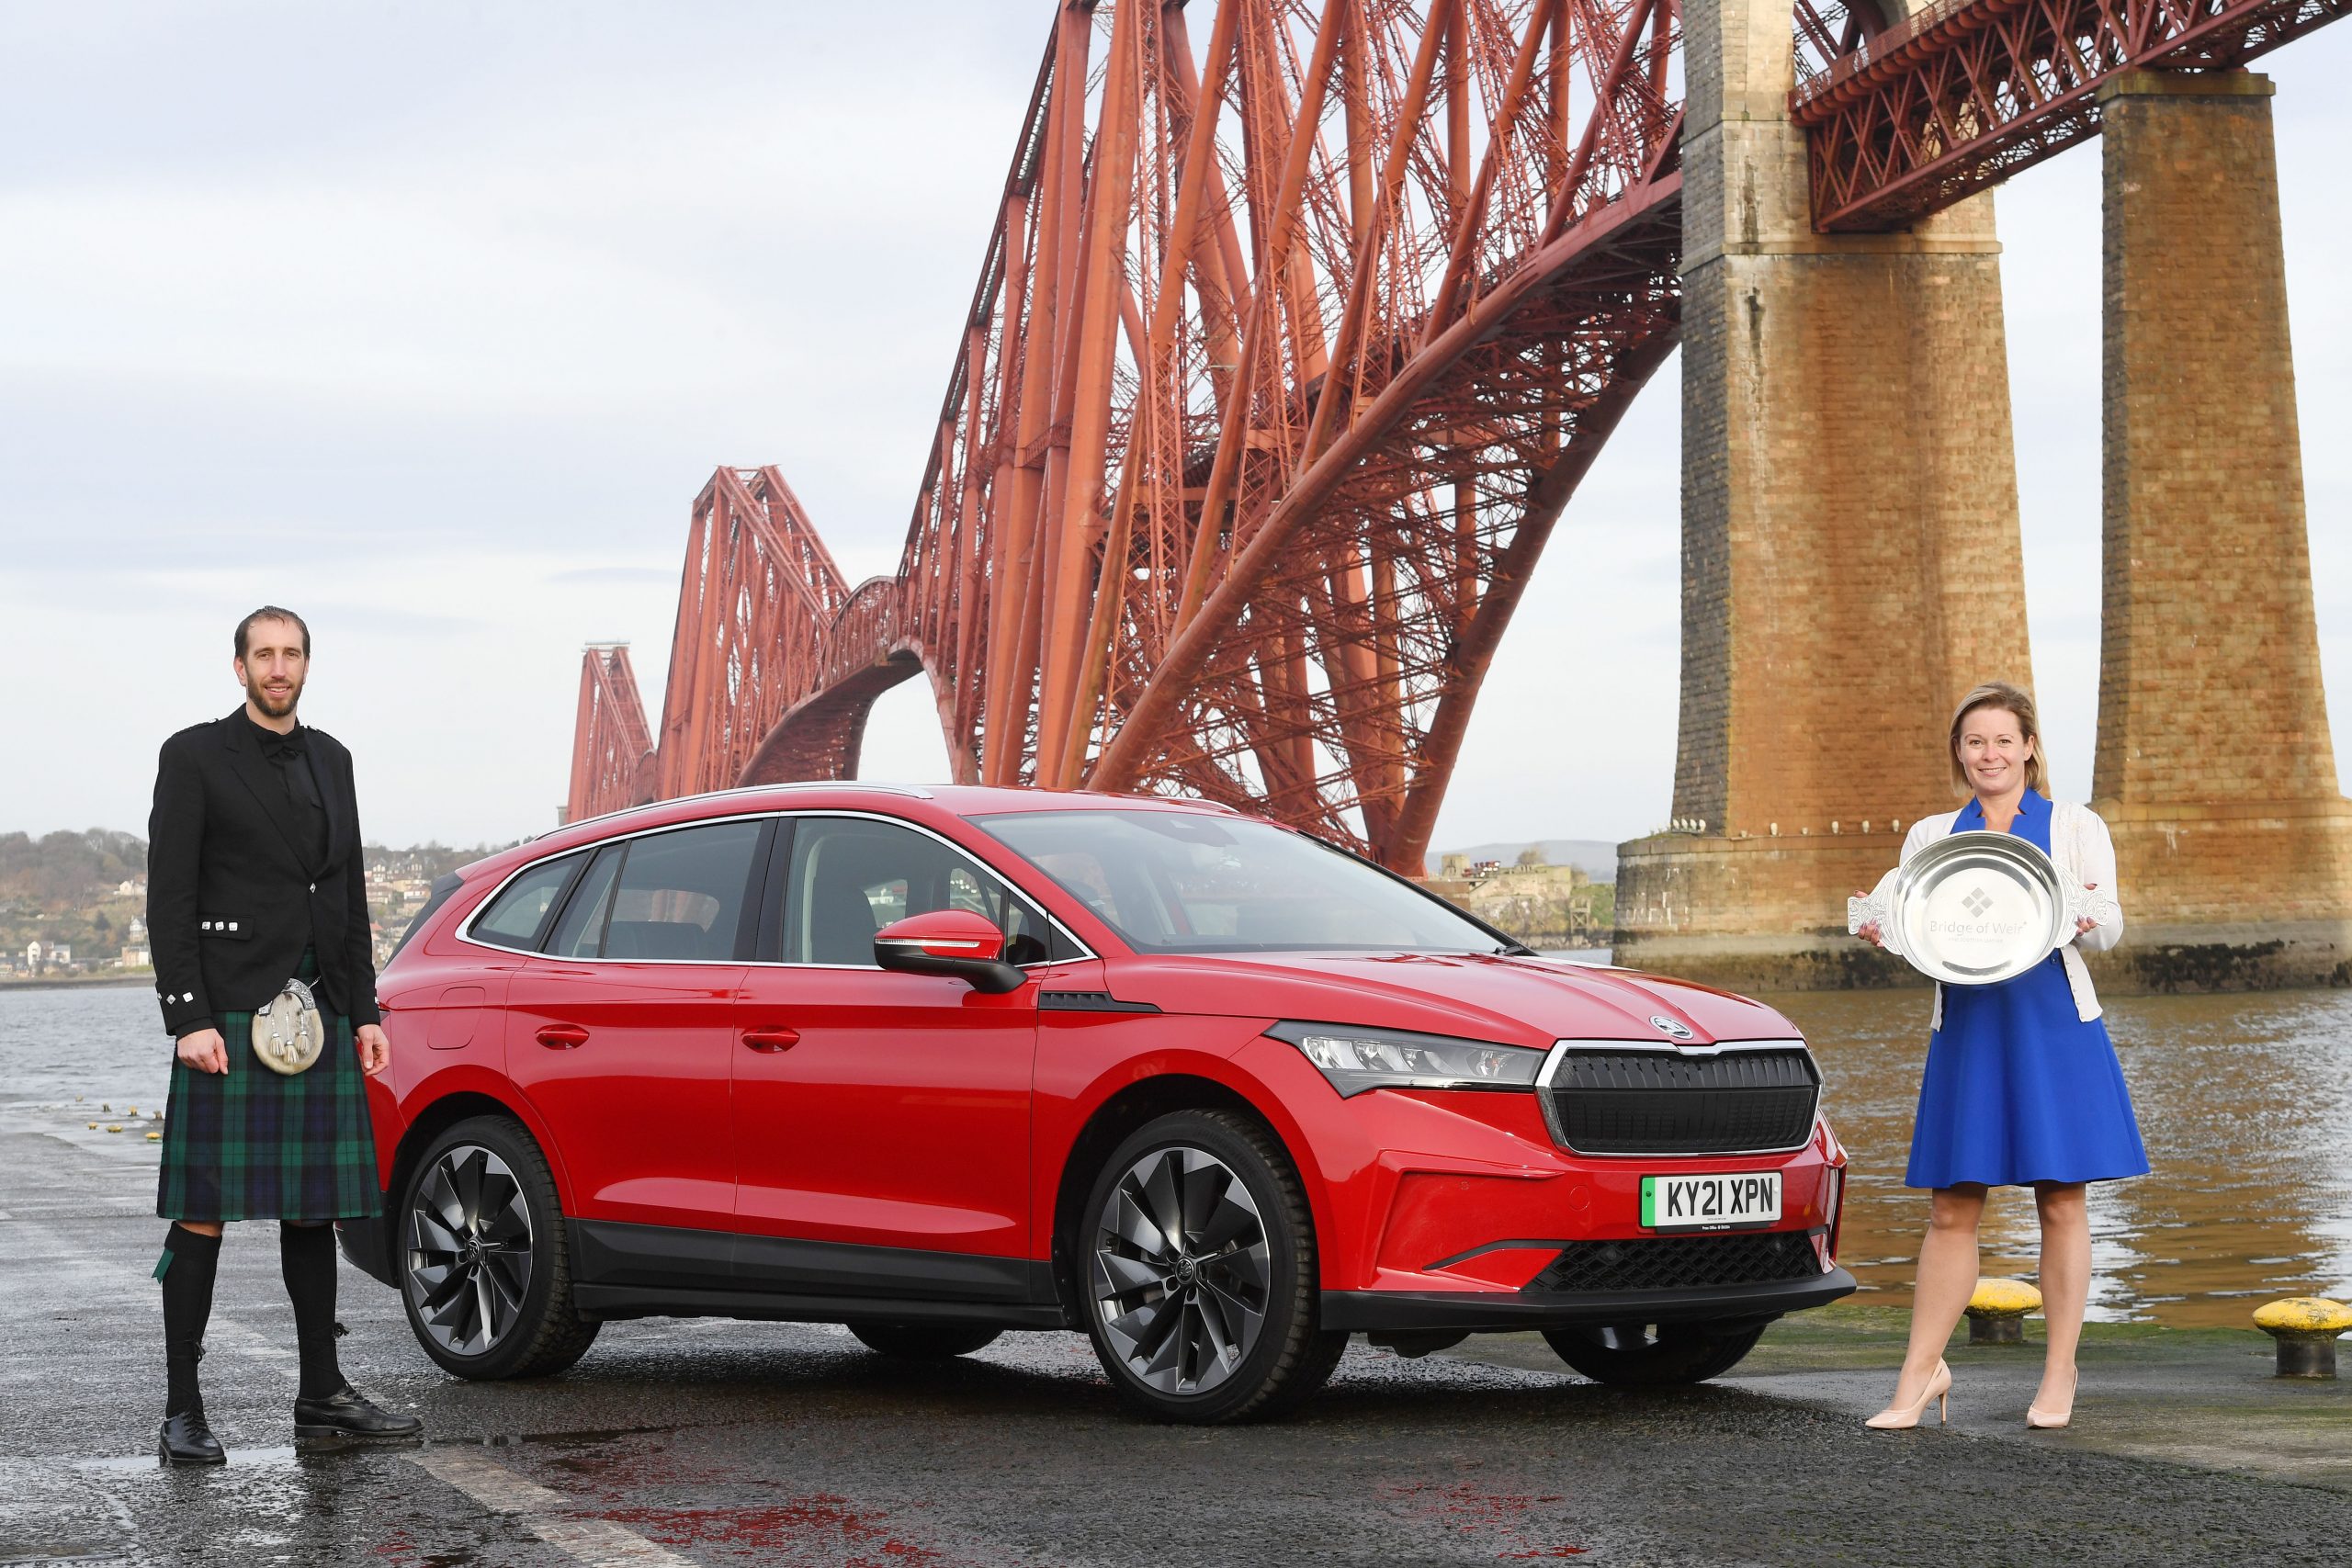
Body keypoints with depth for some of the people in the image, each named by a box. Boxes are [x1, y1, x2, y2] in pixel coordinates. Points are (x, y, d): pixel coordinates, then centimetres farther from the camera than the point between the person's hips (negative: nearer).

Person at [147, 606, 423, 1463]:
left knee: (314, 1208, 10)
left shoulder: (330, 759, 16)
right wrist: (189, 1019, -14)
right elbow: (169, 898, -7)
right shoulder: (195, 757, -2)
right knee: (202, 1213, -5)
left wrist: (364, 1012, 12)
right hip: (231, 1015, -6)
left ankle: (322, 1394, 17)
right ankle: (182, 1411, -3)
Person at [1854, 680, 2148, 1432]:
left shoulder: (2075, 826, 6)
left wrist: (2089, 918, -25)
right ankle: (1922, 1371, 8)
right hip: (1966, 1028, 2)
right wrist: (1882, 932, -14)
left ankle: (2059, 1375, 10)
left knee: (2061, 1200, 2)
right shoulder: (1931, 835, 13)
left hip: (2054, 1025, -2)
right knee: (1951, 1209, 2)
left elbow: (2109, 929, -1)